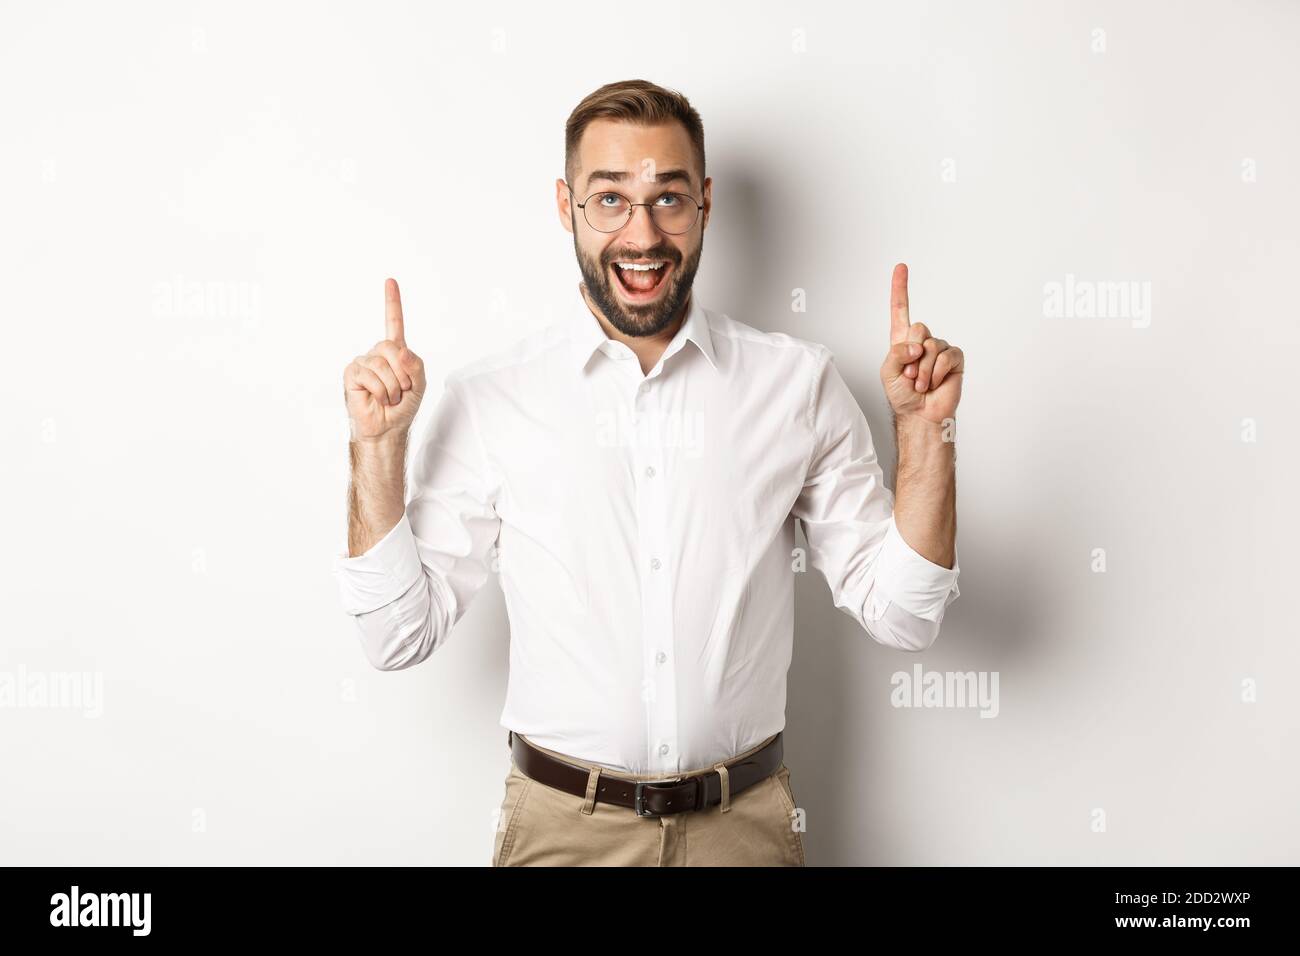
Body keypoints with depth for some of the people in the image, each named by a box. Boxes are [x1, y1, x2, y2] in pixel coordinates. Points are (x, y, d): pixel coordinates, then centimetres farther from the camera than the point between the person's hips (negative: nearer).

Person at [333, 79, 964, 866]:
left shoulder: (799, 382, -3)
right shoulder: (486, 401, -5)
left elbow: (901, 615, -1)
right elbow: (401, 634, -3)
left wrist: (925, 429, -12)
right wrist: (378, 446, -14)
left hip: (745, 824, 1)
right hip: (561, 828, -1)